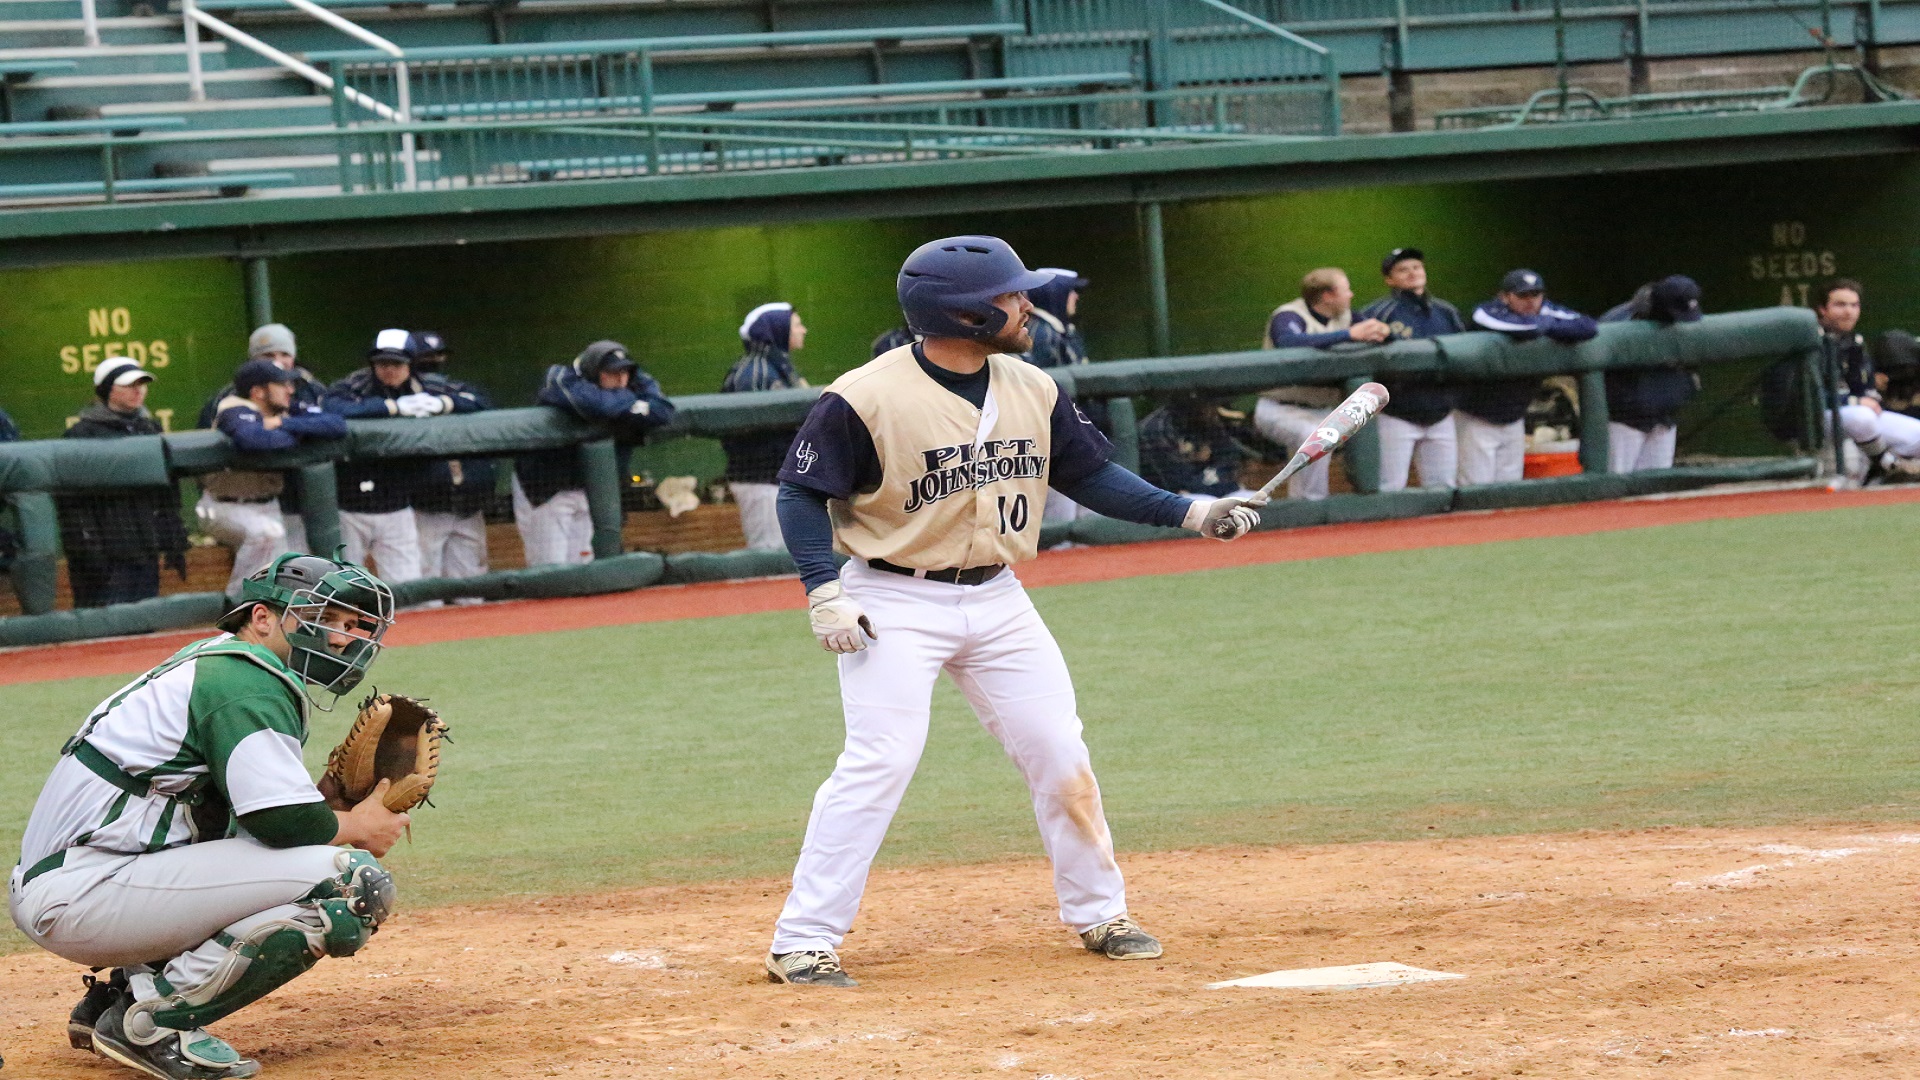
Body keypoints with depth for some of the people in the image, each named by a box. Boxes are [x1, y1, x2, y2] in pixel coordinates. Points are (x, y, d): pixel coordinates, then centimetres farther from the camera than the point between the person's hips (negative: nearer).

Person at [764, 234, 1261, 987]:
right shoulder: (866, 399, -17)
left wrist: (1189, 513, 0)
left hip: (997, 600, 6)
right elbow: (803, 491, -10)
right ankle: (802, 944, -8)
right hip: (896, 605, -6)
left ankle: (1097, 912, 24)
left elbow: (1089, 473, 10)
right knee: (877, 764, -14)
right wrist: (824, 591, -19)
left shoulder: (1032, 391, 2)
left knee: (1060, 756, 7)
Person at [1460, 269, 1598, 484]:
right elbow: (1528, 327, -41)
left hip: (1514, 420, 6)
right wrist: (1545, 322, -19)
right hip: (1477, 418, -6)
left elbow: (1589, 328, -15)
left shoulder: (1546, 312, -5)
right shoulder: (1488, 313, -23)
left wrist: (1548, 325, -23)